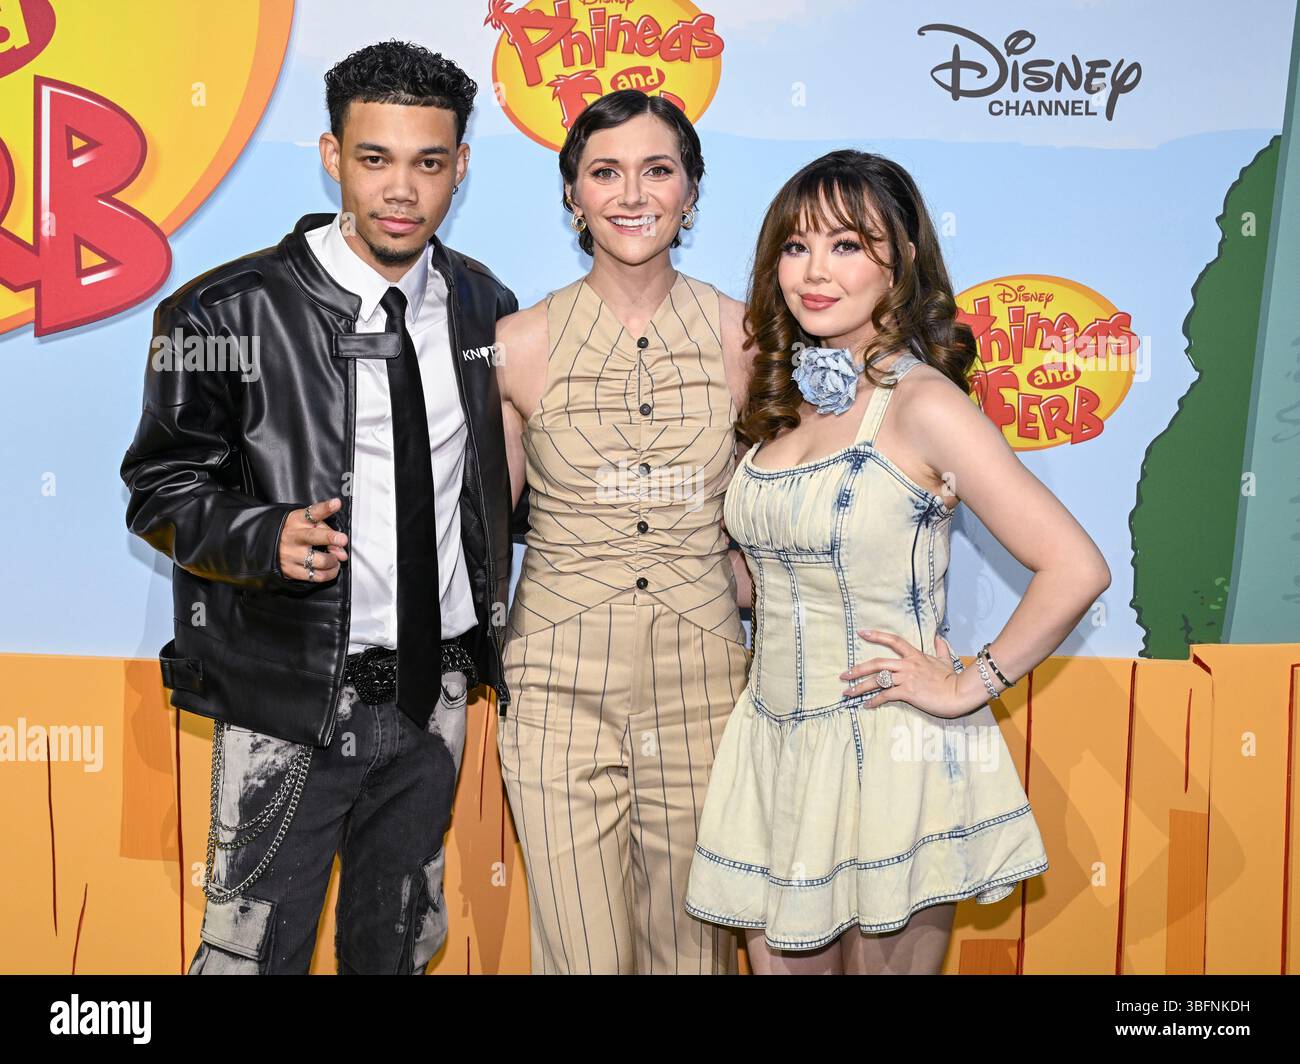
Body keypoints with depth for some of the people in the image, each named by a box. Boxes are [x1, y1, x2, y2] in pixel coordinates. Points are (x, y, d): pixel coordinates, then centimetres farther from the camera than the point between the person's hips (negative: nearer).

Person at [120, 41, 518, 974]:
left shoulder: (484, 305, 3)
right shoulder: (228, 314, -11)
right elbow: (162, 491, -6)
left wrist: (493, 612, 5)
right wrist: (265, 537, -24)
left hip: (435, 690, 4)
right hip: (290, 697, -4)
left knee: (403, 944, 20)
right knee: (255, 949, 6)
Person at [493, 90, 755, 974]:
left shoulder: (742, 336, 0)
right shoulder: (521, 345, -3)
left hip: (702, 688, 1)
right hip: (562, 691, -1)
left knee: (692, 944, 14)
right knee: (583, 951, 7)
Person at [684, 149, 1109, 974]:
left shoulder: (921, 402, -14)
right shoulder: (785, 396, 7)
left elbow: (1076, 567, -20)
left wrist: (968, 689, -14)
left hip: (887, 758, -6)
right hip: (776, 750, 6)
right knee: (784, 961, 15)